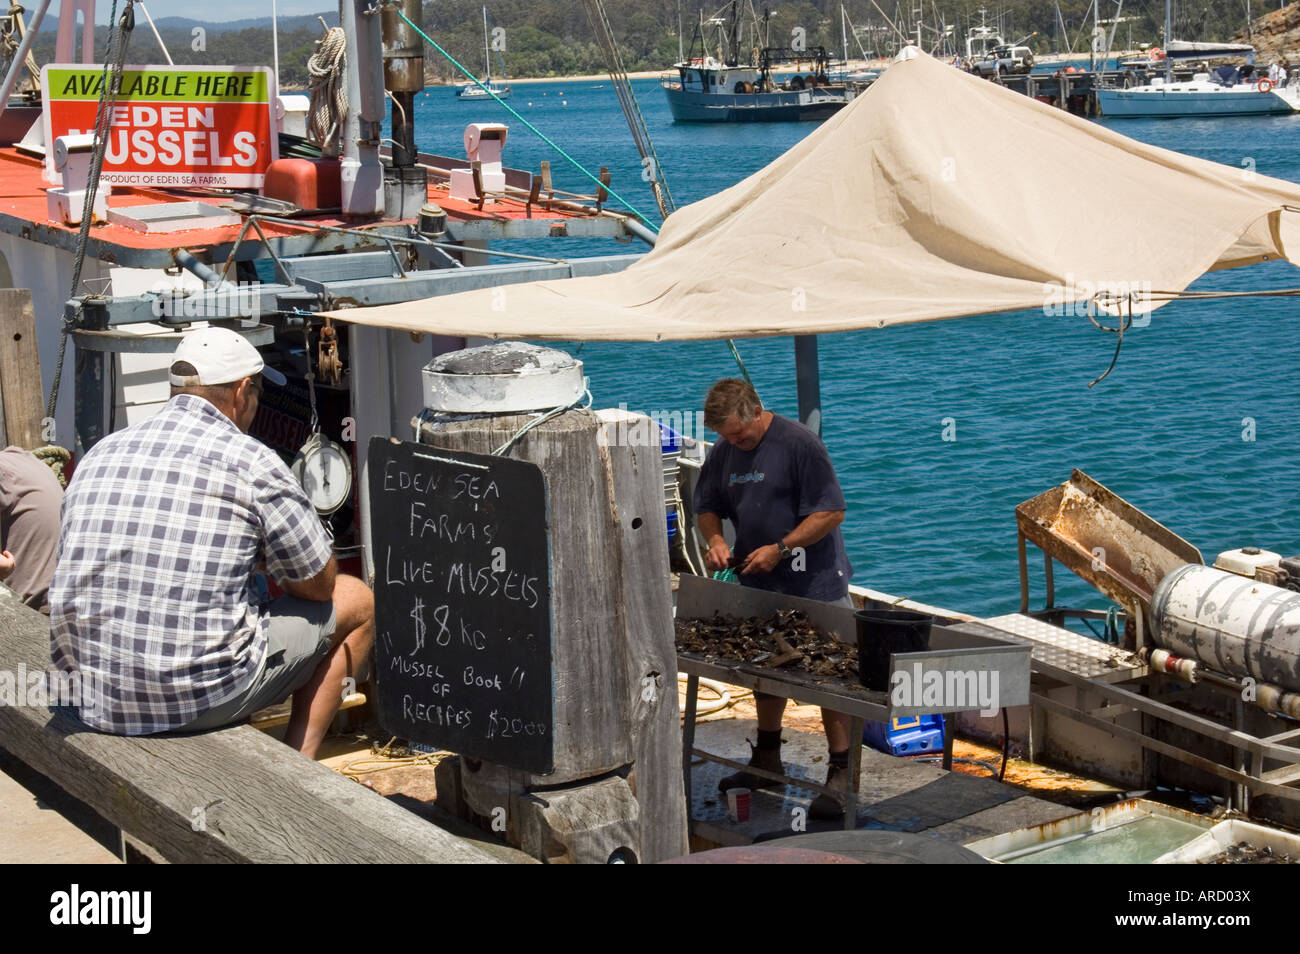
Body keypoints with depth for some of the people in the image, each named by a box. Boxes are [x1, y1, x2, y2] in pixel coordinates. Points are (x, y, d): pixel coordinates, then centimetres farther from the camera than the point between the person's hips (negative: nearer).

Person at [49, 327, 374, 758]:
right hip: (201, 696, -6)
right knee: (356, 600, 14)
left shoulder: (99, 454, 11)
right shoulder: (250, 462, -7)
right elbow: (319, 583, 2)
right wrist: (270, 562, 26)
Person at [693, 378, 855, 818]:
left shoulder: (799, 443, -15)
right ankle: (767, 761, 32)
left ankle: (841, 774, -1)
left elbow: (831, 512, -16)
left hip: (813, 583, -7)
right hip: (759, 583, 7)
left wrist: (780, 548, -20)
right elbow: (707, 506, 17)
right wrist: (715, 539, -5)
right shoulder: (723, 451, 5)